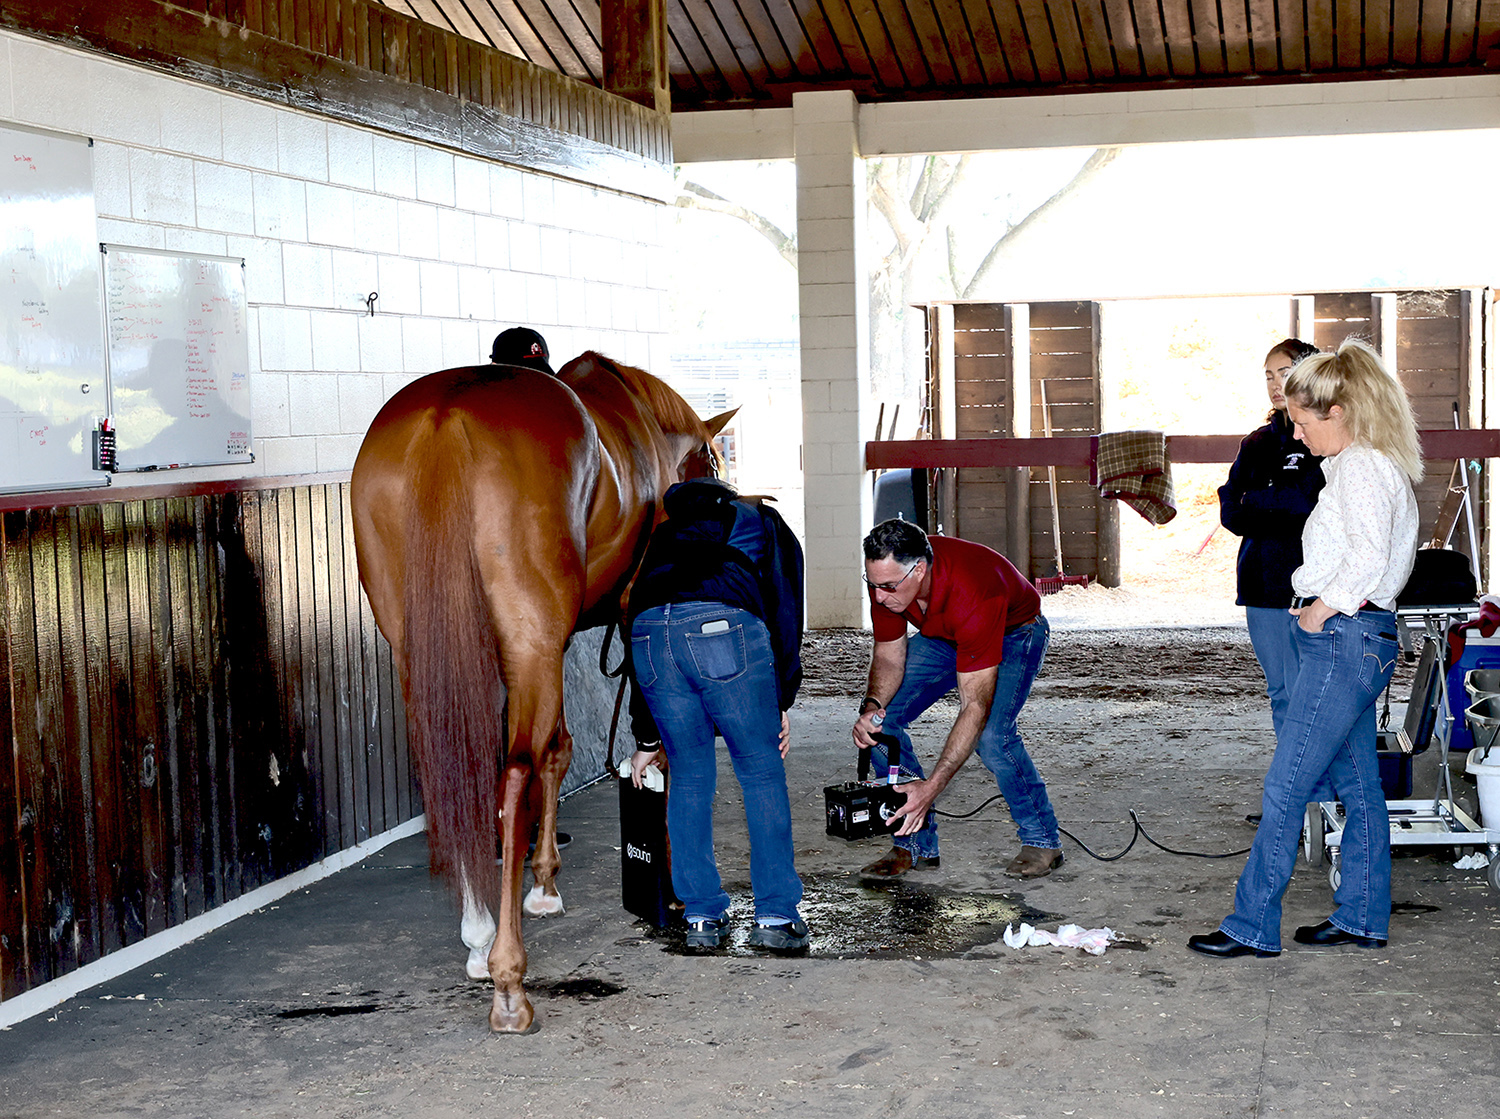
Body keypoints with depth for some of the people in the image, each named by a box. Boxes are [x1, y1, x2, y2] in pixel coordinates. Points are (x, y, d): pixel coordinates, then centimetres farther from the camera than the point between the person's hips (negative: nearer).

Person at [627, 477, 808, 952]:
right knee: (763, 774, 10)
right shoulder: (767, 524, 33)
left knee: (689, 776, 18)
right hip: (726, 626, -3)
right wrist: (782, 702, 17)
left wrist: (647, 738, 44)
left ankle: (703, 917, 21)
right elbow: (785, 609, 16)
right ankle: (777, 916, 13)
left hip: (649, 628, 3)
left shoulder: (667, 532, 41)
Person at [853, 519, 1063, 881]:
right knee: (882, 721, -10)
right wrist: (872, 706, -32)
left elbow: (975, 708, -43)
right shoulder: (886, 575, -26)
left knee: (990, 734, -28)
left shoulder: (972, 595, -44)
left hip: (1014, 633, -6)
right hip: (940, 636, 6)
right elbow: (888, 656, -10)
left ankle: (1042, 841, -5)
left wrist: (931, 787, -47)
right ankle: (915, 845, 2)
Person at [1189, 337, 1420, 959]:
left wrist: (1324, 607, -14)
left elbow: (1369, 557, -25)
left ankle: (1253, 926, -3)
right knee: (1358, 787, 14)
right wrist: (1319, 607, 8)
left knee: (1284, 789, -7)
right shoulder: (1380, 465, 18)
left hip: (1344, 637, -11)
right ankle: (1363, 919, 22)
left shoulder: (1360, 467, -13)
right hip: (1364, 641, 11)